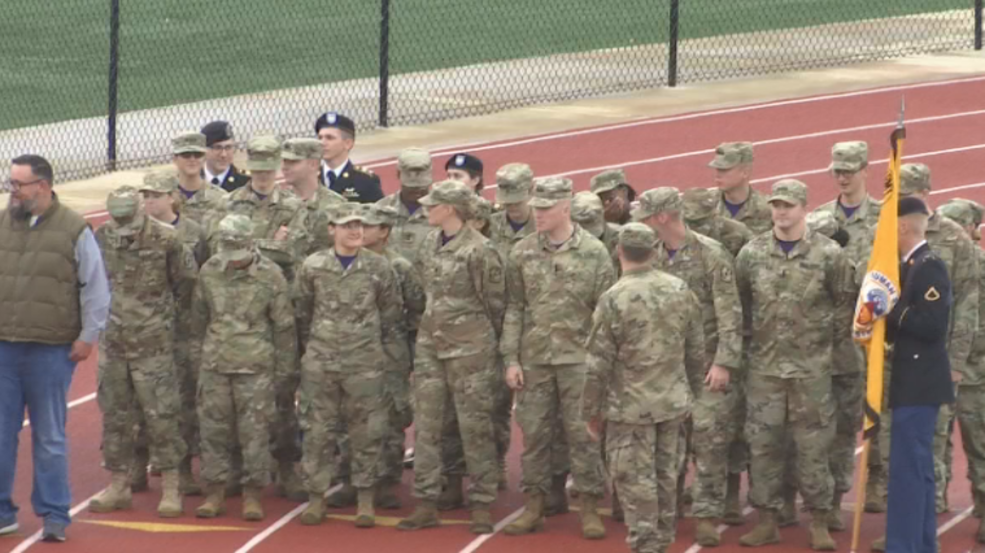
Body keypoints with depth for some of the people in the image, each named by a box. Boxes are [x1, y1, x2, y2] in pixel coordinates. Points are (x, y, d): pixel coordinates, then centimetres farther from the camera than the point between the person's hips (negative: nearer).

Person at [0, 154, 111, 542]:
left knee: (49, 437, 6)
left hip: (51, 351, -3)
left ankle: (54, 515, 14)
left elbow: (96, 287, 2)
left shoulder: (74, 230, -2)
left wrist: (88, 335, -1)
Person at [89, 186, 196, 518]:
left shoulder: (165, 240, -12)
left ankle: (170, 489, 3)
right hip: (113, 343, 4)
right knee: (114, 416, 9)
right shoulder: (101, 240, -1)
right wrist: (101, 317, 14)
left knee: (162, 415, -4)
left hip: (154, 345, -4)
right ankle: (118, 485, 19)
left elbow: (187, 279, 0)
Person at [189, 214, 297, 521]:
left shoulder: (270, 276, -4)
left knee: (255, 431, -2)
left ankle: (253, 495, 6)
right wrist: (197, 358, 15)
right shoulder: (209, 273, 4)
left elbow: (284, 326, 1)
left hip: (255, 366, -3)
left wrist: (284, 371, 1)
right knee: (213, 428, 3)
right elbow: (199, 320, 15)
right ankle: (214, 493, 11)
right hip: (215, 365, 3)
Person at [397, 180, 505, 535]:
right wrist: (431, 327, 17)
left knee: (474, 426, -1)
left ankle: (482, 506, 6)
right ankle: (426, 503, 10)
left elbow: (494, 303, -5)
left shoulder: (478, 250, -13)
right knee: (426, 423, 5)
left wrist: (483, 341, 4)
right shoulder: (430, 245, 8)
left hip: (469, 347, -7)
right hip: (430, 343, 7)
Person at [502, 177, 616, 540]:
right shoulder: (523, 253, 4)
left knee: (582, 433, -1)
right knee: (533, 432, 6)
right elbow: (514, 308, 7)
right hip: (534, 357, 3)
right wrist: (511, 358, 2)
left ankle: (590, 508, 7)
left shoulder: (594, 253, -4)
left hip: (578, 358, -3)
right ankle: (534, 506, 15)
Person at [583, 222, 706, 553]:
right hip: (673, 402, 5)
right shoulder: (679, 290, -1)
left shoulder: (614, 299, -15)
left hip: (630, 406, -5)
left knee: (635, 480, 2)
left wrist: (592, 412, -1)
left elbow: (598, 365, -12)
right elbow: (697, 352, 7)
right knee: (665, 477, 16)